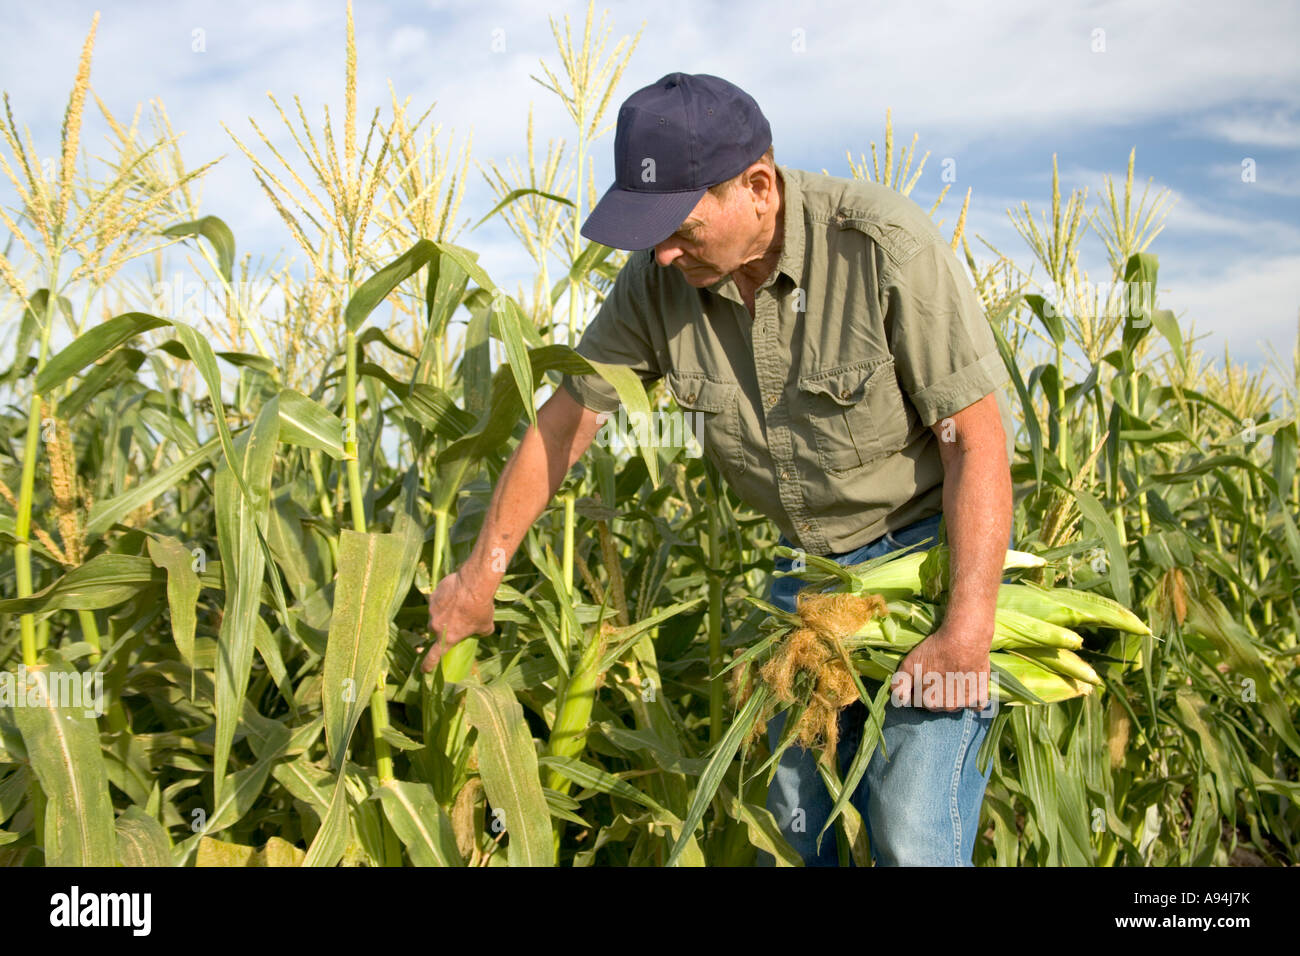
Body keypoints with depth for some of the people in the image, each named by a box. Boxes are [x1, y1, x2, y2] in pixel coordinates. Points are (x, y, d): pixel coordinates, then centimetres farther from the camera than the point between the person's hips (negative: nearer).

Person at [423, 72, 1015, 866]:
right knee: (791, 820, 11)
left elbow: (977, 437, -22)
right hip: (806, 562, 5)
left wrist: (970, 627, -27)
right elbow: (567, 418, -1)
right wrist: (480, 574, 3)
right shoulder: (659, 279, -11)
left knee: (912, 837, -9)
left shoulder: (885, 246, -25)